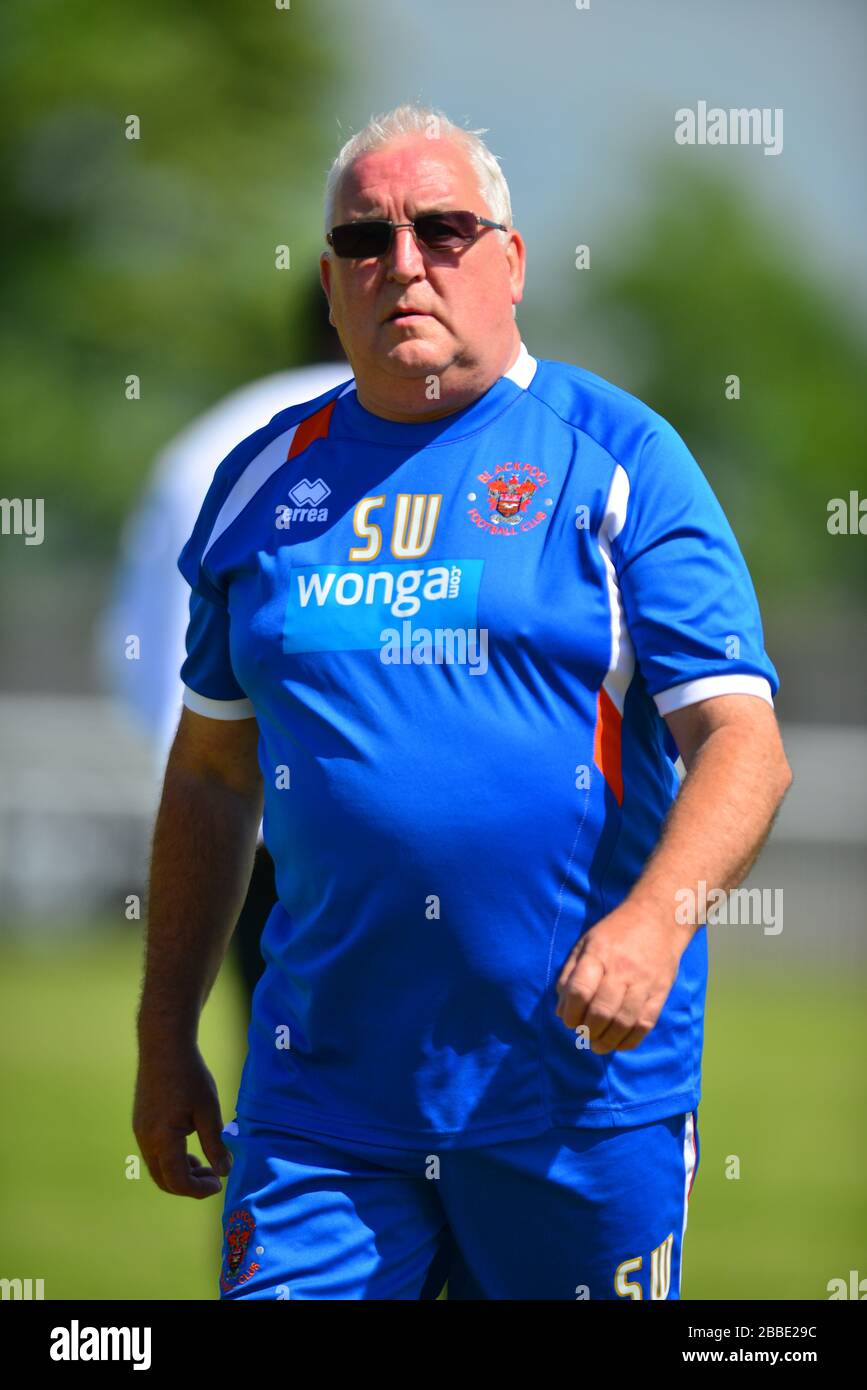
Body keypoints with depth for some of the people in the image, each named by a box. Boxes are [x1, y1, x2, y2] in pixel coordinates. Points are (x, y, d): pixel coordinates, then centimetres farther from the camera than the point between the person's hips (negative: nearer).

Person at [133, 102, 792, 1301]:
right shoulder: (266, 480, 11)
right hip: (321, 1095, 3)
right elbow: (212, 773, 19)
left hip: (586, 1087, -2)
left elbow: (744, 741, -7)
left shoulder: (621, 459, 0)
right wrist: (165, 1042, 16)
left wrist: (655, 921, -26)